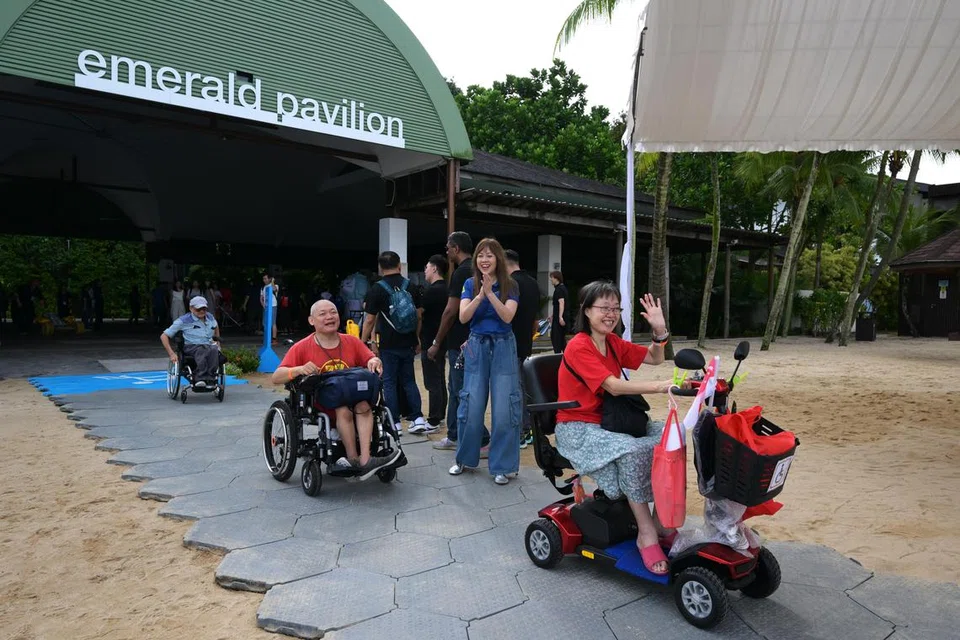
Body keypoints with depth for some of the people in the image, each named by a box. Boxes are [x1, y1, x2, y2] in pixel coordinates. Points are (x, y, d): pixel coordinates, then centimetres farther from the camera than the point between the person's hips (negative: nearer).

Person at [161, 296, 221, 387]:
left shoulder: (210, 317, 15)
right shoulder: (183, 320, 0)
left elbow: (216, 327, 41)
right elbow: (163, 336, 0)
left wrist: (217, 341, 29)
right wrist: (171, 353, -9)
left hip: (209, 346, 3)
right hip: (191, 347, -3)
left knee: (214, 349, -36)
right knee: (201, 350, -41)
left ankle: (210, 379, -45)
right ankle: (200, 378, -54)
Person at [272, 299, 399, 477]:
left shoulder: (351, 342, 7)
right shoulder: (302, 347, -2)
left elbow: (371, 360, 8)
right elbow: (276, 378, -7)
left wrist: (374, 361, -17)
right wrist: (299, 369, -27)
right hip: (320, 406, -3)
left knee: (364, 405, -30)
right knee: (343, 410, -33)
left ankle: (365, 459, -34)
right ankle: (353, 459, -20)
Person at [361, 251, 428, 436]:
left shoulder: (376, 289, -7)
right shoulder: (410, 286, 4)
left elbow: (370, 320, -8)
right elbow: (419, 315, 7)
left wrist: (364, 341, 4)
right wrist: (417, 339, 17)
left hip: (389, 345, -4)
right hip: (409, 343, 4)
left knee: (390, 382, 6)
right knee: (409, 381, 14)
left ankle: (394, 423, 7)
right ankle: (418, 419, 7)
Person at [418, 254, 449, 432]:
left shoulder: (432, 290, -16)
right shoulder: (445, 289, 12)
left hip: (431, 341, -9)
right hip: (442, 340, 9)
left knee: (432, 383, -6)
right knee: (440, 380, 16)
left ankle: (433, 422, -3)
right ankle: (440, 415, 25)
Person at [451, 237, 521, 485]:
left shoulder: (510, 285, -1)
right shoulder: (470, 284, 4)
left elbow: (507, 316, -14)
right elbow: (463, 317, -8)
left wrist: (490, 292, -22)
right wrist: (480, 295, -22)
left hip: (503, 348, -1)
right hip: (476, 347, 2)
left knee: (504, 409, -2)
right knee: (471, 407, 5)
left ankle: (501, 466, 10)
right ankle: (464, 458, 24)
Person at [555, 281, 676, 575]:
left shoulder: (613, 342, 8)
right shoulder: (578, 347, -17)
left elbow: (655, 358, 14)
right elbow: (614, 386, -27)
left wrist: (659, 329, -4)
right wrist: (661, 386, -35)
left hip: (609, 420, 8)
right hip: (578, 429, -8)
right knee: (633, 449, -33)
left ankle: (661, 518, -4)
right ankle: (646, 533, -18)